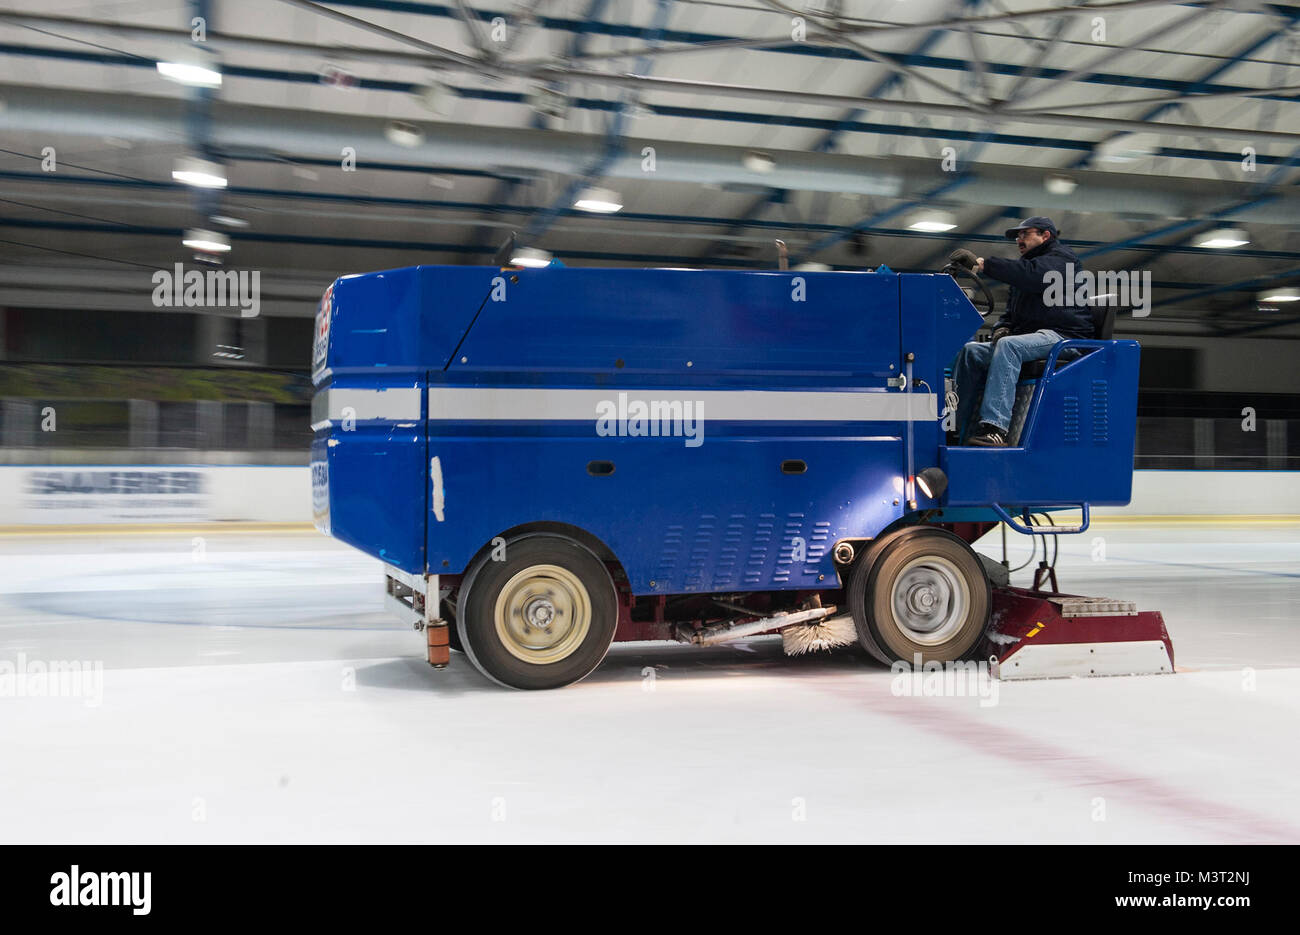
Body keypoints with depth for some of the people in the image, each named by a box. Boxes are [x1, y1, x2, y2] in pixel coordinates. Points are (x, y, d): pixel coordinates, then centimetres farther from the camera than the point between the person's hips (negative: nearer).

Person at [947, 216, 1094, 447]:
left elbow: (1031, 275, -23)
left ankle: (994, 427, -46)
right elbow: (1012, 310, 26)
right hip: (1032, 337, 9)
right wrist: (1002, 327, 1)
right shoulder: (1028, 262, 28)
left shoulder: (1061, 257, -1)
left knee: (1009, 346, -35)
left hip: (1064, 336, -9)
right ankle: (952, 426, -19)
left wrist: (980, 263, -29)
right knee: (972, 351, -9)